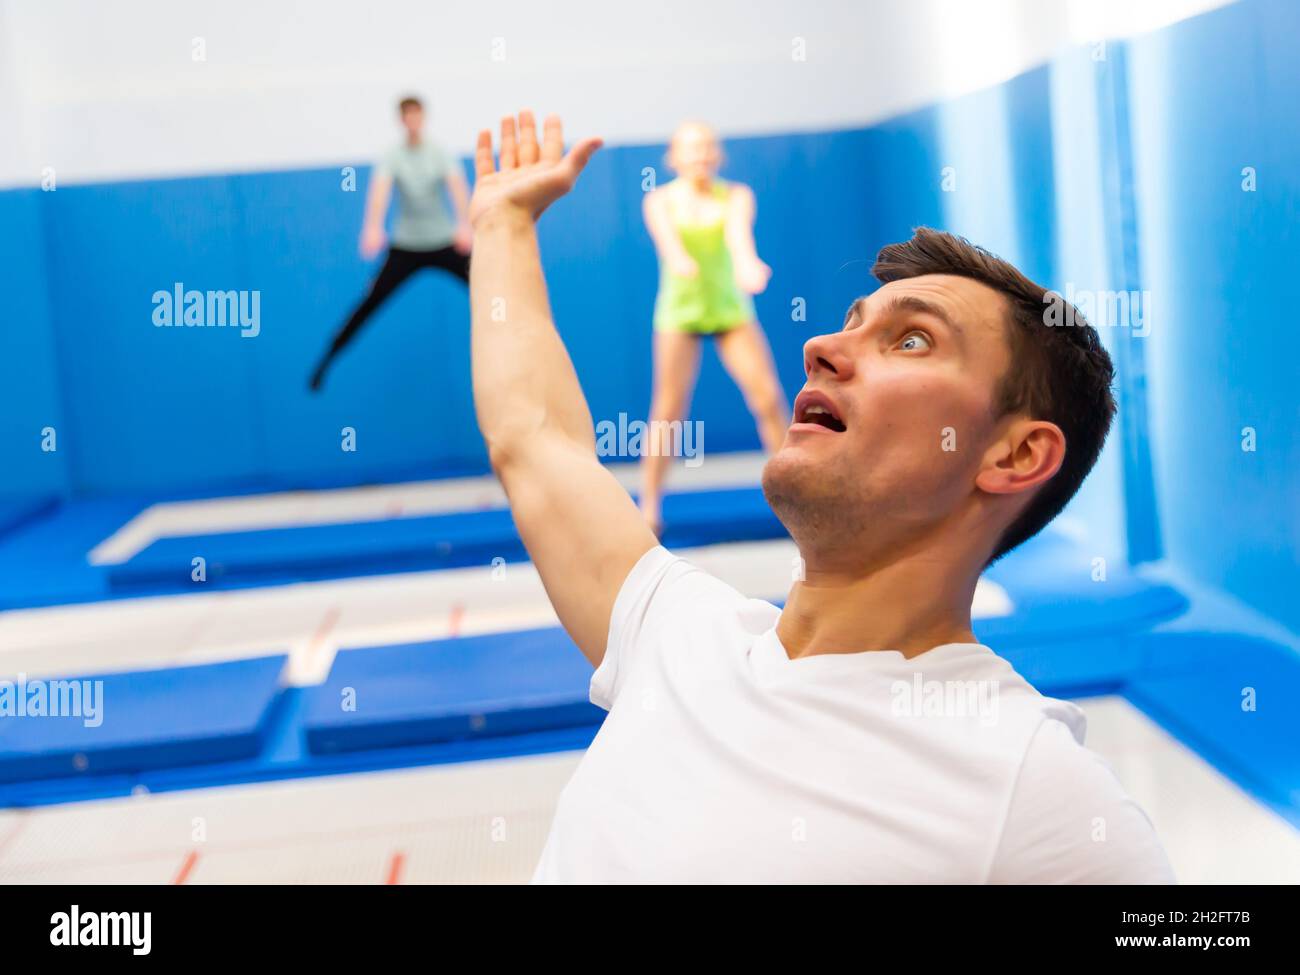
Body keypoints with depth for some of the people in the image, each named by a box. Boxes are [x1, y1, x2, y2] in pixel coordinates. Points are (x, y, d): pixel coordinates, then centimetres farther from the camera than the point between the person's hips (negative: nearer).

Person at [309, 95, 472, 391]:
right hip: (406, 245, 0)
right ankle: (325, 361, 2)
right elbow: (379, 190, -24)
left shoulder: (439, 153, -6)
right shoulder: (392, 157, -7)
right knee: (370, 303, -5)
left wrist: (465, 224, -41)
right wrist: (373, 228, -44)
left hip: (445, 242, 1)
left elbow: (458, 186, -21)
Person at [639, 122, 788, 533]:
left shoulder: (736, 195, -2)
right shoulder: (659, 200, -4)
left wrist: (746, 264, -47)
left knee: (770, 398, -5)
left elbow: (739, 232, -24)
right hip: (679, 311, -1)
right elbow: (665, 236, -26)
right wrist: (680, 260, -51)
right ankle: (649, 507, 2)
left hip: (731, 308, 1)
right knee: (668, 410, -5)